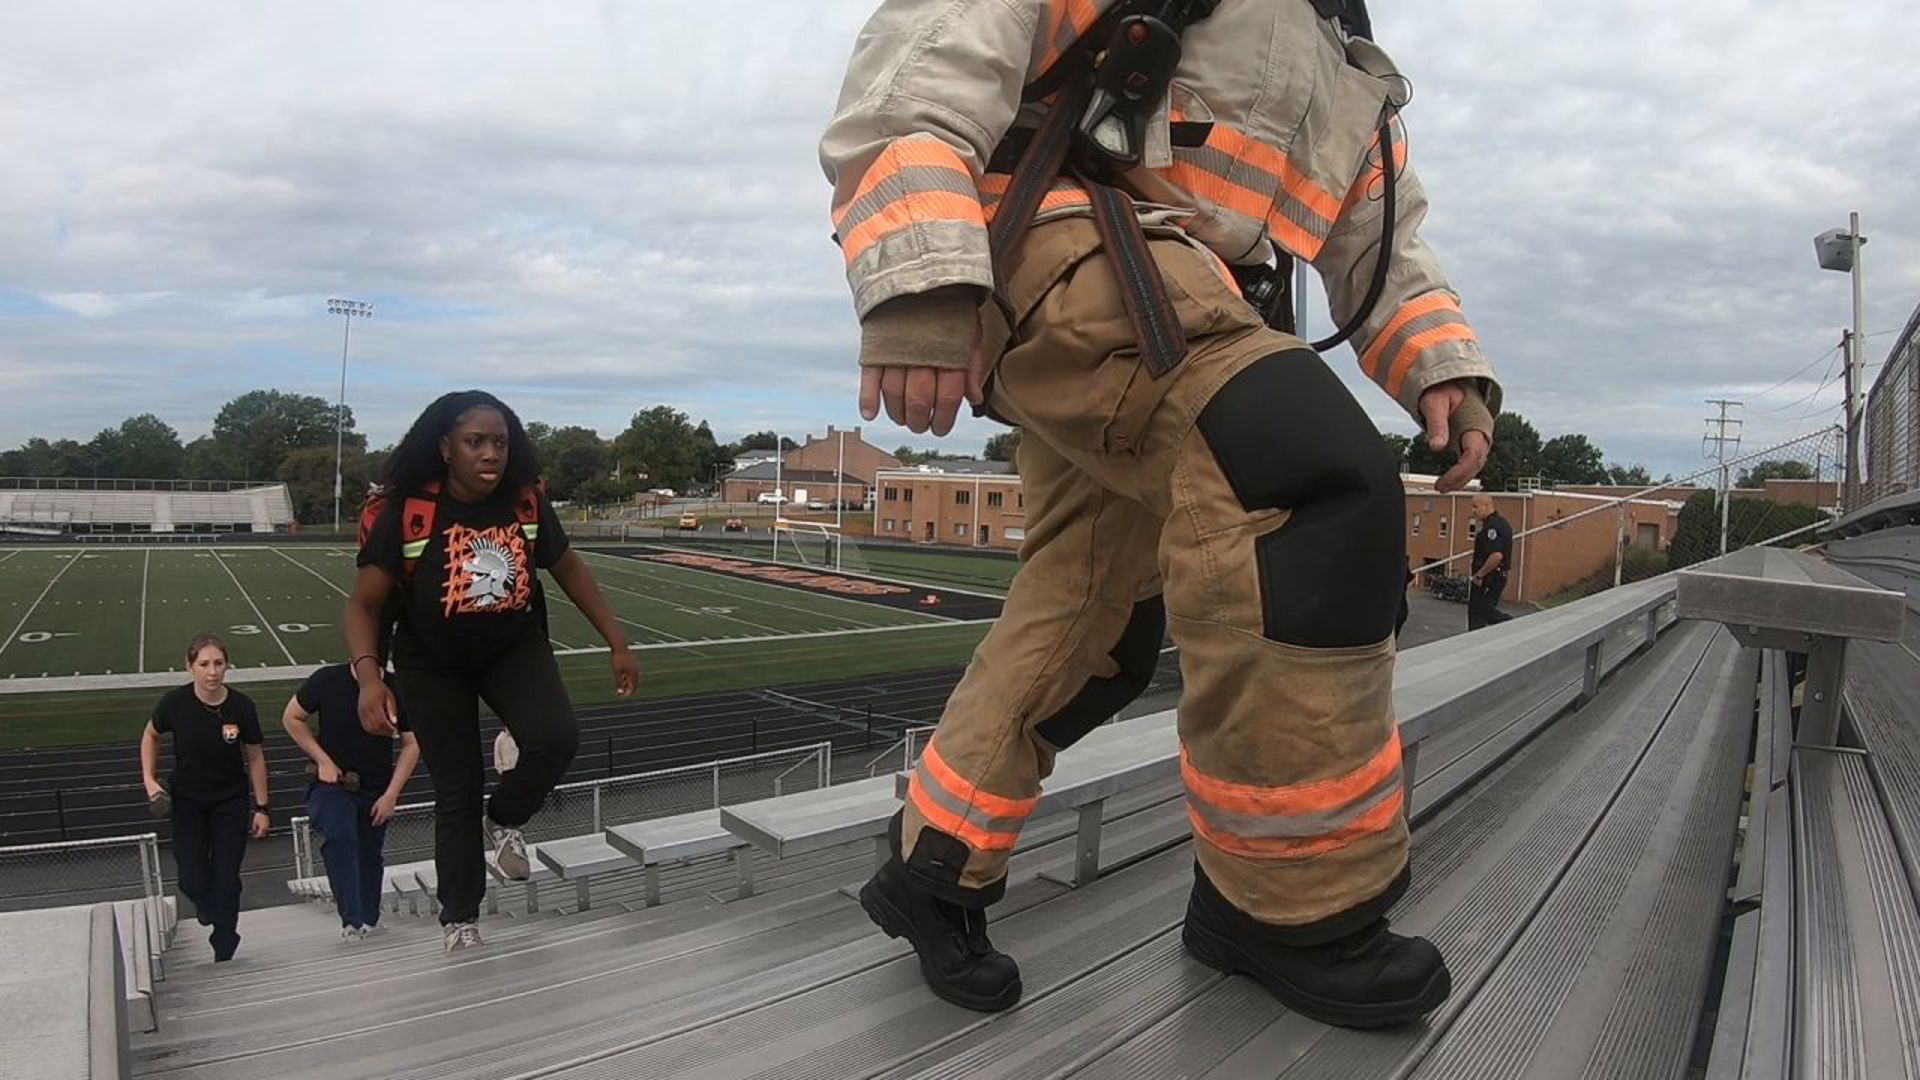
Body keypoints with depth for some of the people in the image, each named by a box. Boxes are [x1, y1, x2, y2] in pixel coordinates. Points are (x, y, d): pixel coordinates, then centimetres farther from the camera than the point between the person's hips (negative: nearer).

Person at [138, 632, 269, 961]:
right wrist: (149, 779, -4)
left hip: (232, 802, 0)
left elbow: (255, 757, -5)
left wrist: (261, 808, -2)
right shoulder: (175, 702, -17)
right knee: (193, 882, -2)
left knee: (226, 880, 1)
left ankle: (224, 953, 23)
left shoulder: (241, 706, -17)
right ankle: (208, 904, 37)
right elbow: (151, 735, 6)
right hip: (188, 802, 1)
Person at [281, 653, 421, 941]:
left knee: (369, 857, 12)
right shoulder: (327, 680, -13)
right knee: (339, 837, -28)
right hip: (331, 784, -2)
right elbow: (291, 718, 1)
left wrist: (391, 794, -5)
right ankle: (351, 921, -27)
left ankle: (366, 921, 34)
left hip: (376, 790, 2)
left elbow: (411, 745, 0)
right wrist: (323, 761, -6)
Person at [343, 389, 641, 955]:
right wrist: (368, 676, -38)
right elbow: (364, 604, -20)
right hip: (434, 665, -2)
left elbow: (568, 567, 1)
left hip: (516, 648, 2)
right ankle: (460, 920, 27)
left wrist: (617, 643, 1)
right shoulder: (405, 511, -24)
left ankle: (504, 821, 10)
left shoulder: (526, 501, -15)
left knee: (557, 739, -24)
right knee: (457, 794, 4)